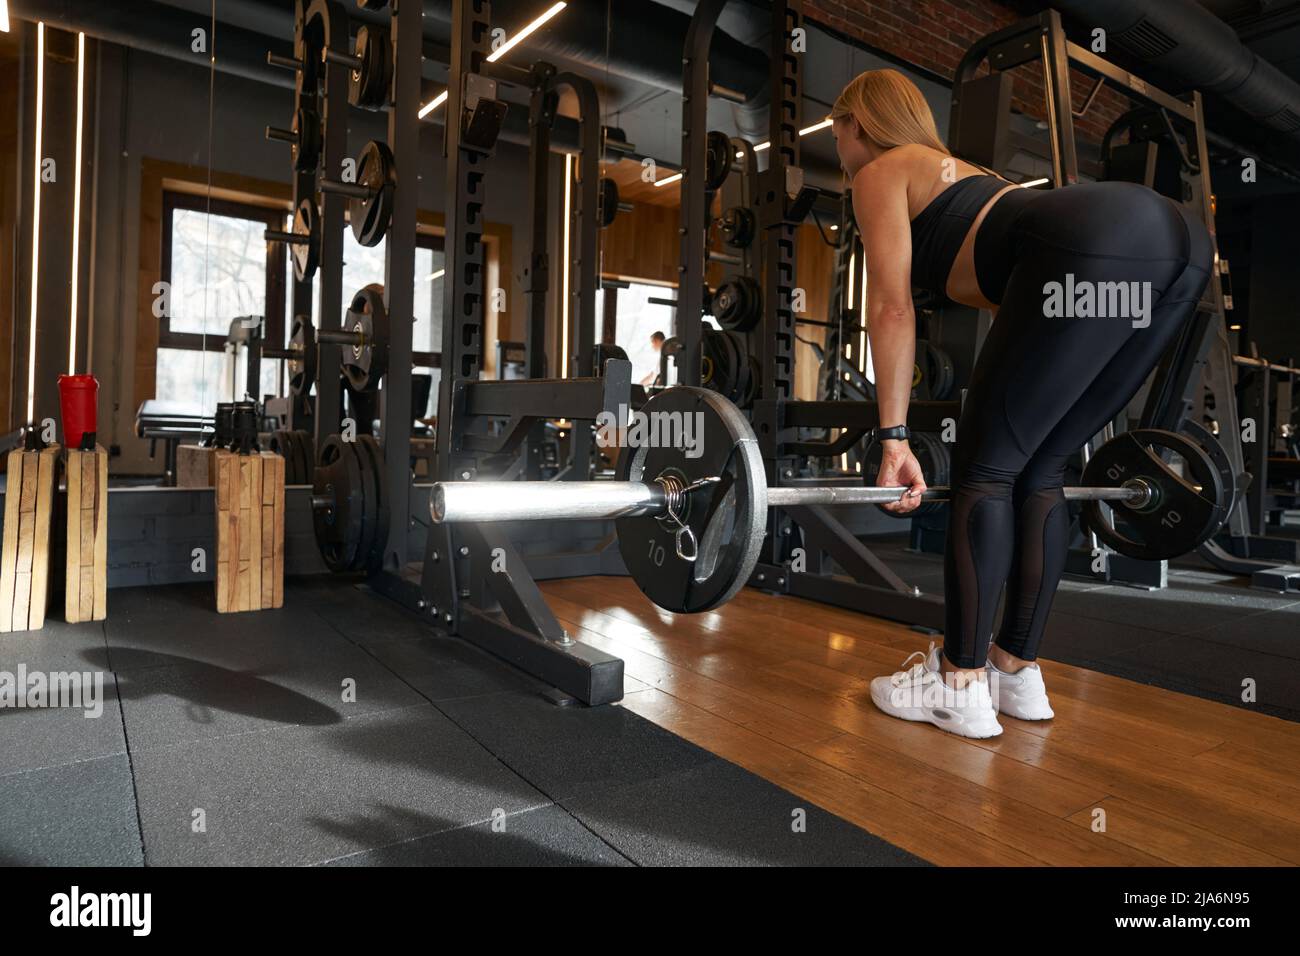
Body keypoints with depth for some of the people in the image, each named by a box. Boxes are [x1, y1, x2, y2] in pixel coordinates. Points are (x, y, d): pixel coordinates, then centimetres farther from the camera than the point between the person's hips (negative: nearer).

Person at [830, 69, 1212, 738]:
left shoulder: (880, 174, 16)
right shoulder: (951, 169, 38)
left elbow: (891, 308, 2)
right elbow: (1011, 307, 34)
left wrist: (892, 441, 0)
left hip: (1094, 245, -8)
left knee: (985, 467, 0)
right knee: (1038, 471, 14)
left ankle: (959, 685, 7)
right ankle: (1017, 672, 21)